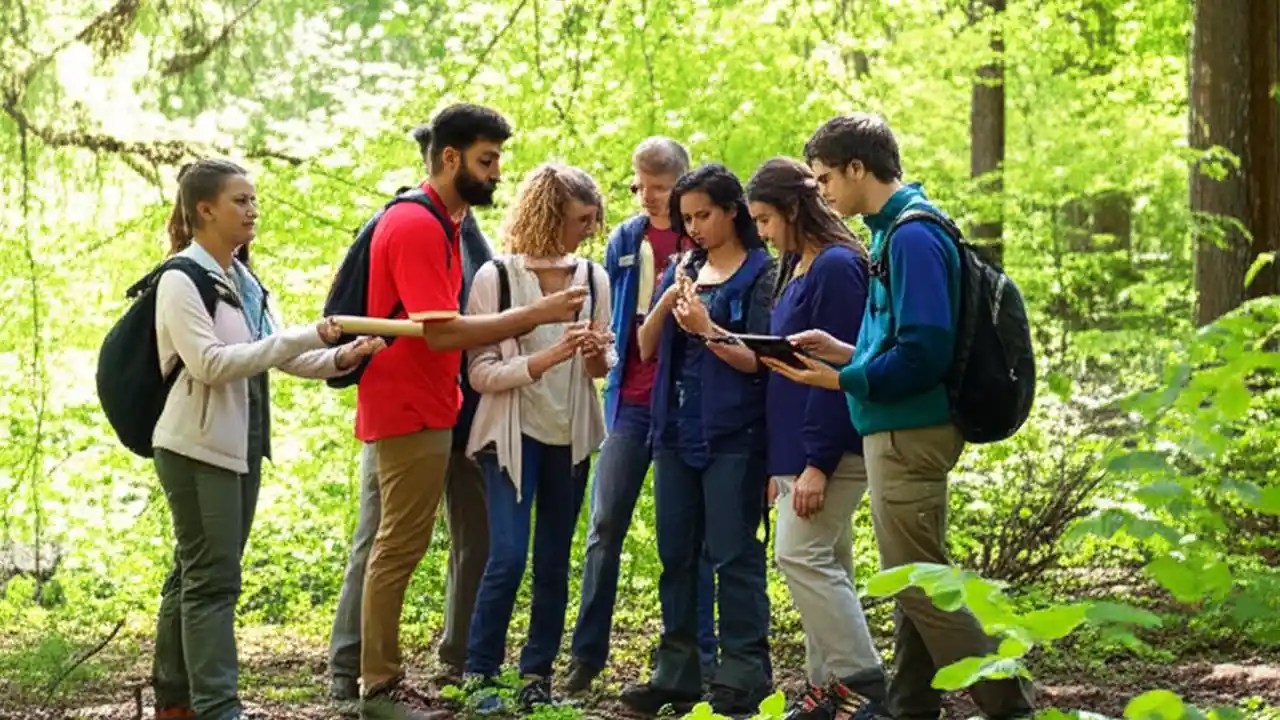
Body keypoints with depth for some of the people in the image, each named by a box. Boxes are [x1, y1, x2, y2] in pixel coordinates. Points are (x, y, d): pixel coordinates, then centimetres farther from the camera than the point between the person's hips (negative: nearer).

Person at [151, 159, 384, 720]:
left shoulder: (246, 281, 13)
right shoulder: (181, 280, -12)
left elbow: (286, 357, 12)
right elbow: (208, 363, -22)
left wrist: (339, 357, -8)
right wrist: (303, 338, -25)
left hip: (243, 445, 8)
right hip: (198, 447, -8)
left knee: (195, 575, 13)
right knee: (212, 580, -10)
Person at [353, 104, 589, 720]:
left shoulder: (438, 223, 15)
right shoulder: (416, 226, -17)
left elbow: (444, 326, 11)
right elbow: (440, 332, -23)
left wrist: (529, 319, 0)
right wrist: (532, 314, -21)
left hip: (425, 408, 10)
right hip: (410, 412, -10)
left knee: (398, 545, 13)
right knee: (400, 546, -5)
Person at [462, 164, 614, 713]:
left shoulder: (593, 277, 2)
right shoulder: (495, 277, -10)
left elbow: (602, 365, 11)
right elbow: (480, 372, -13)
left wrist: (597, 356, -12)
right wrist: (547, 357, -25)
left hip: (571, 437, 4)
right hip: (513, 435, -4)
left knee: (555, 563, 7)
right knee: (507, 559, -11)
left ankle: (538, 674, 16)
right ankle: (479, 675, 2)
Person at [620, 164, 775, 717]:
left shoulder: (760, 272, -4)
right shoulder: (683, 271, 14)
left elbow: (759, 359, -10)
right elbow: (646, 348, 9)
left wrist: (708, 330, -24)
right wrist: (667, 301, -8)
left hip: (733, 436, -6)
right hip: (676, 430, 7)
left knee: (733, 555, -5)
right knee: (675, 554, 8)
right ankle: (676, 672, 14)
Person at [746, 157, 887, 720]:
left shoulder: (837, 267, -14)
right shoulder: (796, 271, 16)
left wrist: (818, 462, -21)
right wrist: (778, 465, 19)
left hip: (827, 448, -10)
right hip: (795, 447, 10)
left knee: (802, 556, -11)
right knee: (824, 565, 10)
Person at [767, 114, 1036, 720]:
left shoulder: (911, 236, -18)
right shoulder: (896, 230, 13)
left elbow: (925, 353, -24)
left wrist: (841, 379, -18)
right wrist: (842, 351, 10)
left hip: (908, 434, -11)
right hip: (903, 430, 11)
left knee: (920, 584, -6)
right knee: (915, 581, 15)